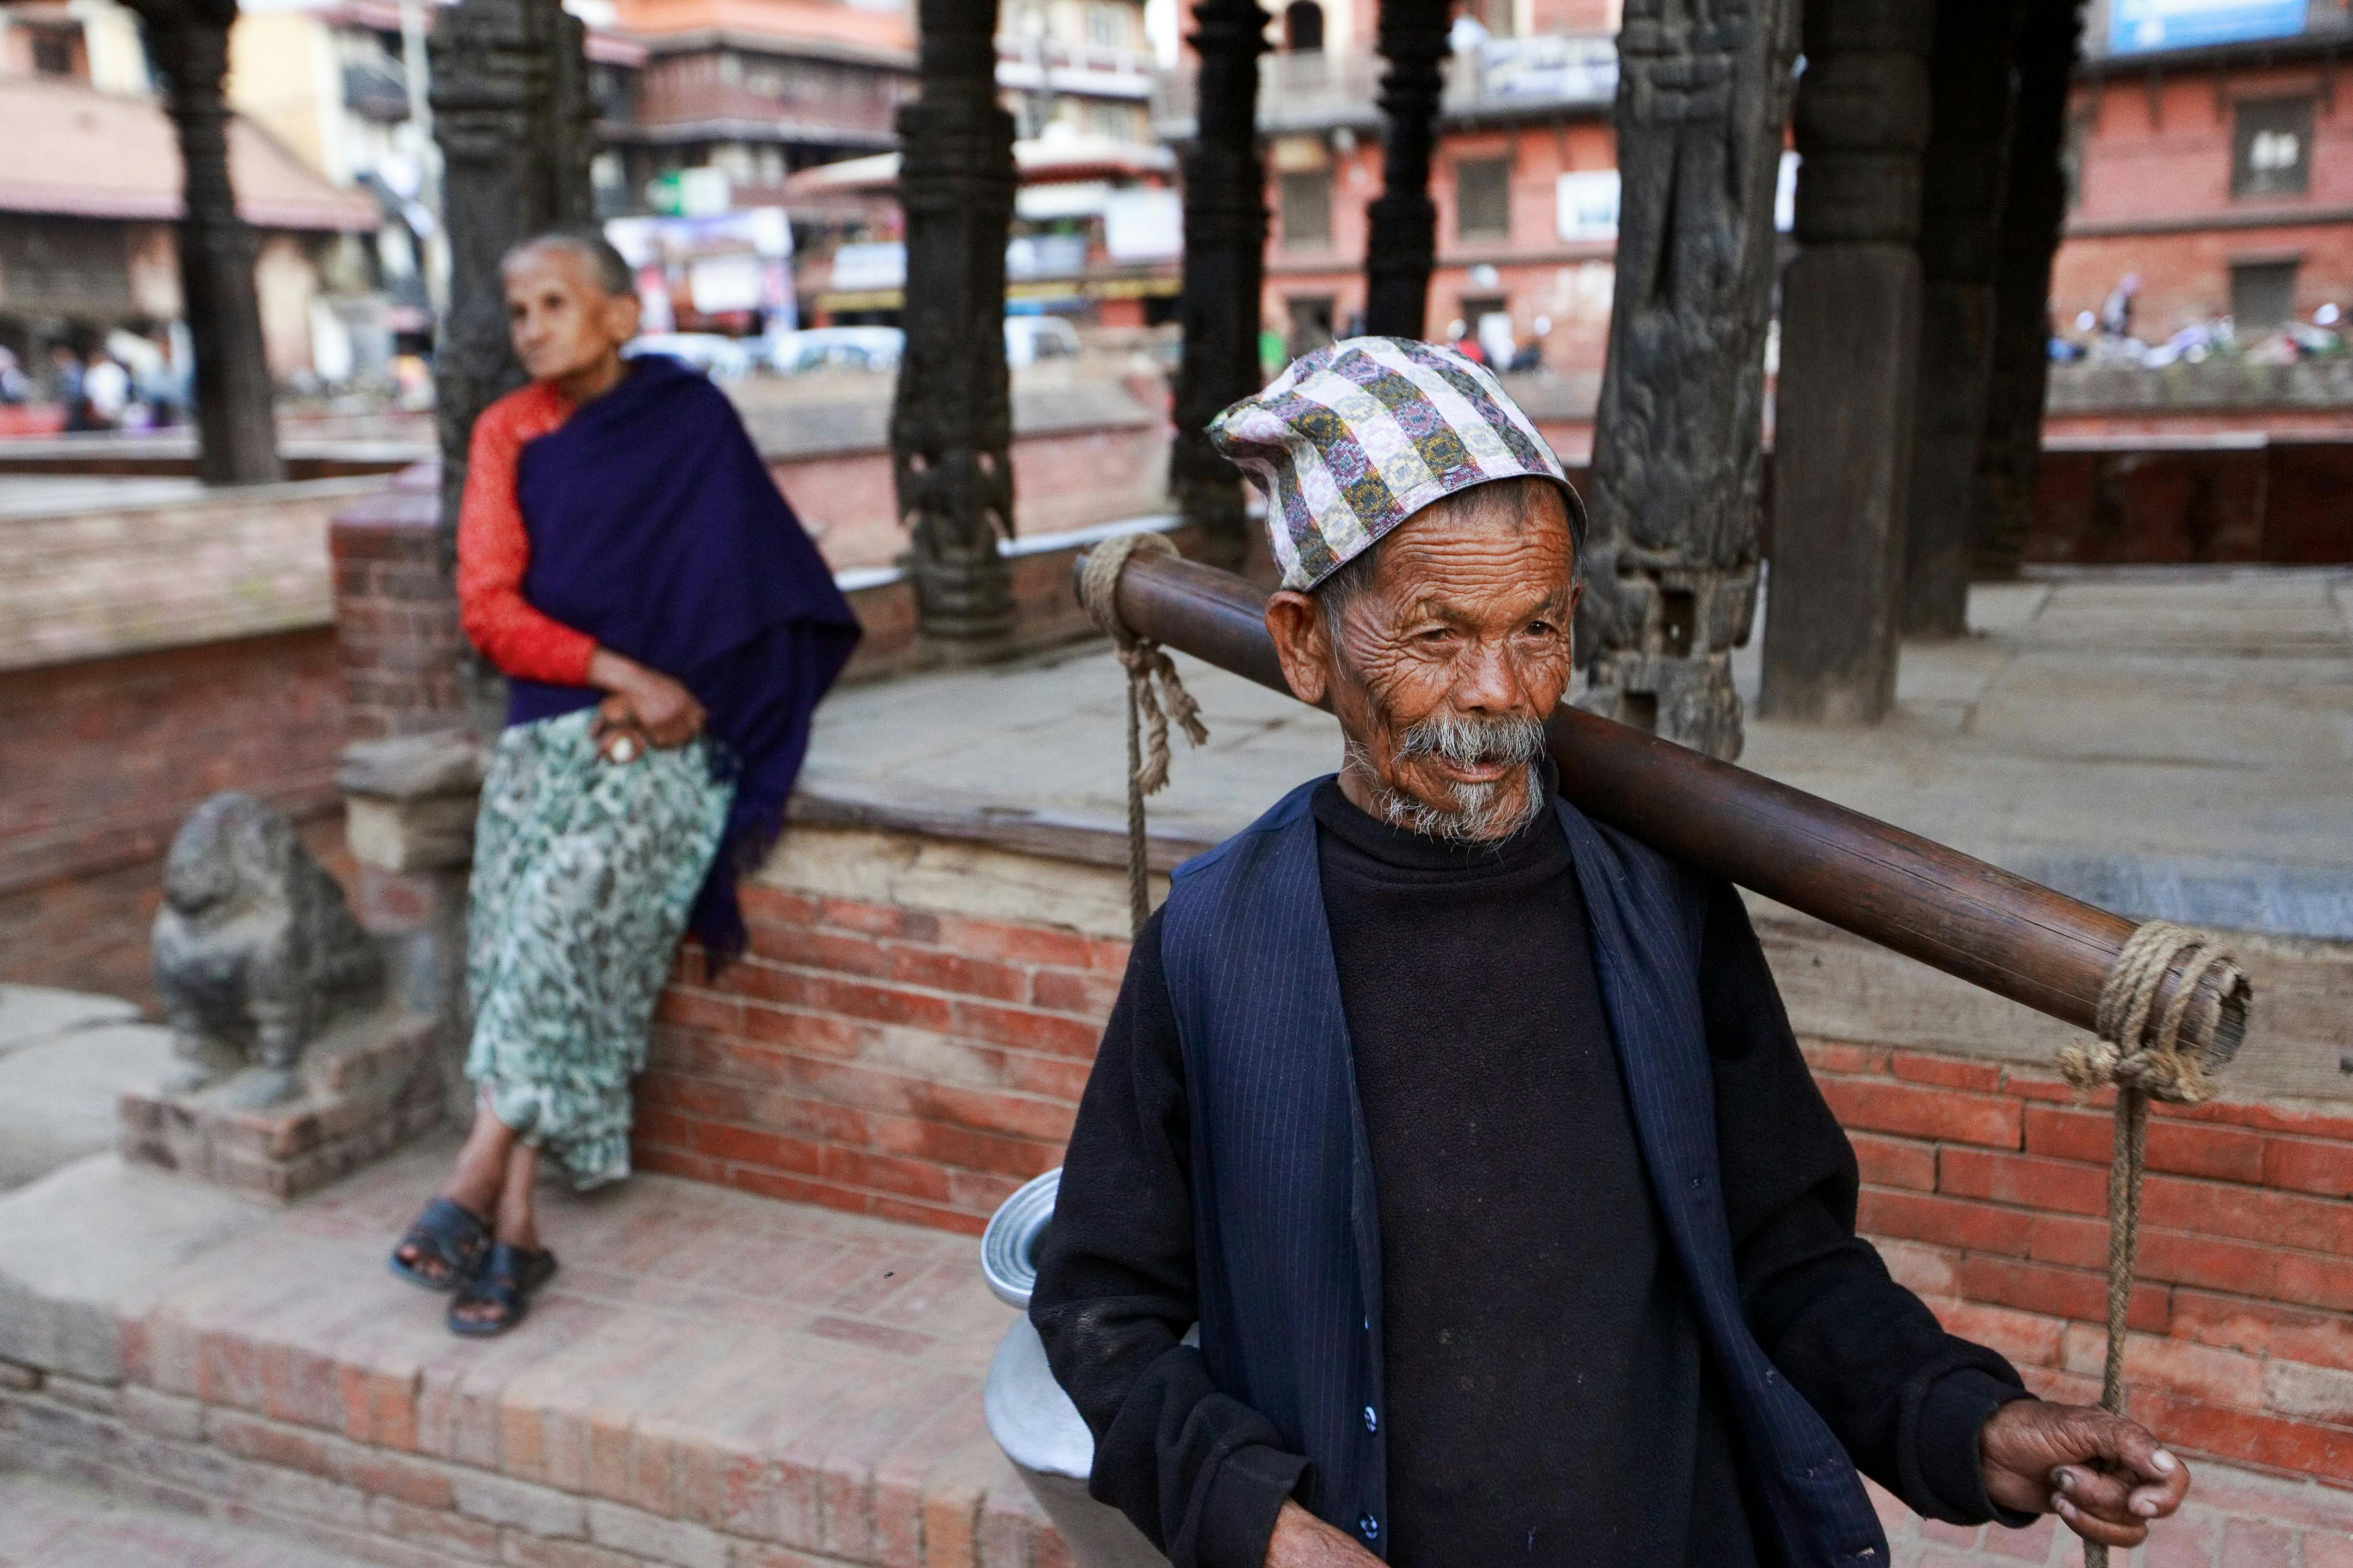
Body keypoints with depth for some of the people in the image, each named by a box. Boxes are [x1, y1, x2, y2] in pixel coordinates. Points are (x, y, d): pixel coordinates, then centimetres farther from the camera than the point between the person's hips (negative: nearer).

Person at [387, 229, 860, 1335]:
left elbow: (741, 582, 2)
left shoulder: (691, 420, 2)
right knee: (515, 937, -11)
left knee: (564, 911, -24)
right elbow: (487, 608, 1)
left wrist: (654, 699, -6)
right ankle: (514, 1229, -8)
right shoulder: (508, 434, 9)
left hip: (662, 740, -3)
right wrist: (620, 670, -12)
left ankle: (475, 1186, -18)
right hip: (543, 731, 4)